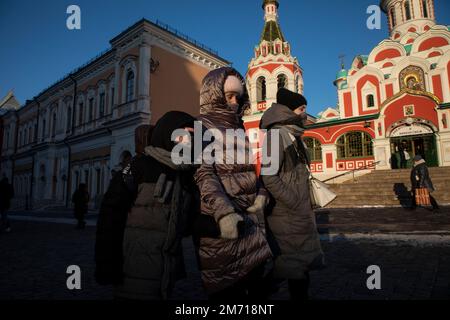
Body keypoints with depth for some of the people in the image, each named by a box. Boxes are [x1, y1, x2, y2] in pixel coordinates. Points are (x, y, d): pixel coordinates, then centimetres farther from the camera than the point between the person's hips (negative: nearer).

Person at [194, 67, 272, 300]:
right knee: (227, 289, 1)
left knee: (255, 283, 10)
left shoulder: (238, 128, 20)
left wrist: (261, 194, 2)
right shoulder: (201, 126, -1)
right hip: (219, 220, -6)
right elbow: (203, 172, -15)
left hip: (249, 217, 7)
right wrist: (223, 212, -27)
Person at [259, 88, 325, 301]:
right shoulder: (276, 134, -14)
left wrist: (307, 206, 13)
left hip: (301, 215, 9)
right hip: (286, 217, -9)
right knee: (292, 267, 3)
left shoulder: (295, 136, 15)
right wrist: (296, 205, -18)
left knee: (302, 266, 18)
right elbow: (269, 177, -22)